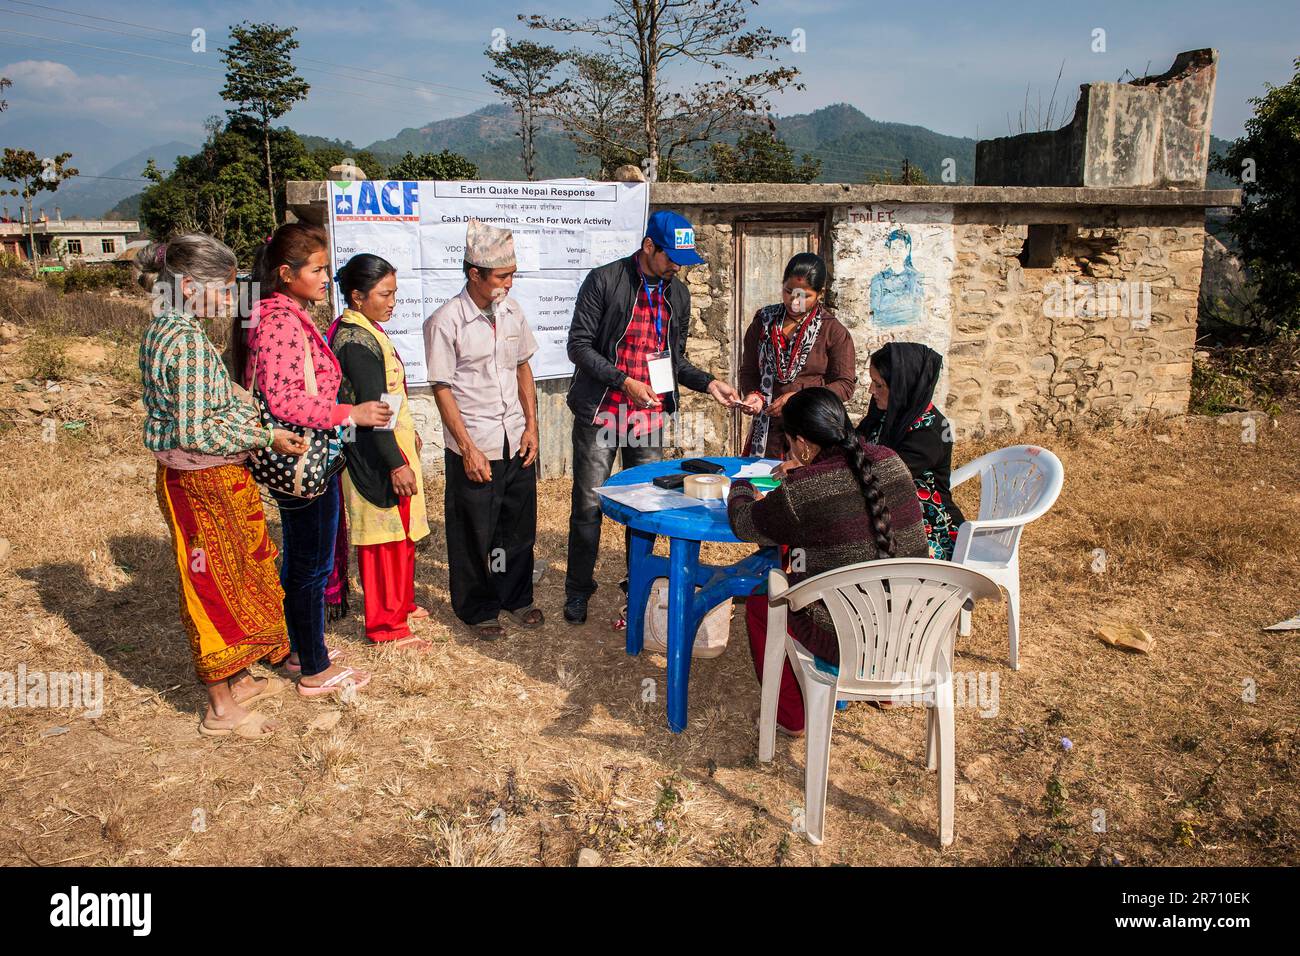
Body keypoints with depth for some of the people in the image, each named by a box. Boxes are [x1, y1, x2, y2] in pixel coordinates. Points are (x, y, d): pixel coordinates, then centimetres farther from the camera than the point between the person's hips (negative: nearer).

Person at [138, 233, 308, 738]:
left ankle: (236, 680, 37)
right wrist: (266, 437, -17)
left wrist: (243, 408, 10)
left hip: (210, 480, 10)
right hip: (203, 483, -10)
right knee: (217, 587, 3)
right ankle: (222, 708, 18)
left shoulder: (165, 330, 8)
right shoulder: (189, 341, -22)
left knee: (235, 577, 21)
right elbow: (197, 432, -24)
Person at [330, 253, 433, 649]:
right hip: (376, 456, -10)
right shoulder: (357, 341, -21)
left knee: (400, 534, 20)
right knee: (386, 538, -1)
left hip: (389, 445, 10)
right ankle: (387, 626, 10)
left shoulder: (363, 330, 11)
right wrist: (396, 464, -23)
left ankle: (401, 603, 35)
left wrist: (408, 434, 28)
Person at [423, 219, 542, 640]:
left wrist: (531, 427, 4)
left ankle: (516, 597, 33)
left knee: (519, 526, 14)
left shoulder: (511, 310, 3)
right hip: (474, 447, -5)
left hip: (516, 441, 5)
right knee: (474, 532, 8)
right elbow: (442, 390, -11)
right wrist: (469, 450, -13)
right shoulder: (446, 321, -14)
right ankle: (478, 608, 25)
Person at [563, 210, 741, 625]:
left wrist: (708, 383, 1)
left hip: (650, 415, 5)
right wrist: (624, 381, -19)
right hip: (601, 412, -4)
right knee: (588, 505, 3)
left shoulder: (677, 293, 9)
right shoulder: (604, 281, -8)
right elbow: (579, 345, -10)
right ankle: (578, 589, 20)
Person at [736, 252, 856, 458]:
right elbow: (749, 371, 14)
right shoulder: (763, 321, 9)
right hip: (768, 431, 3)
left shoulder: (834, 332, 0)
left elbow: (845, 385, -3)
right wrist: (754, 395, -8)